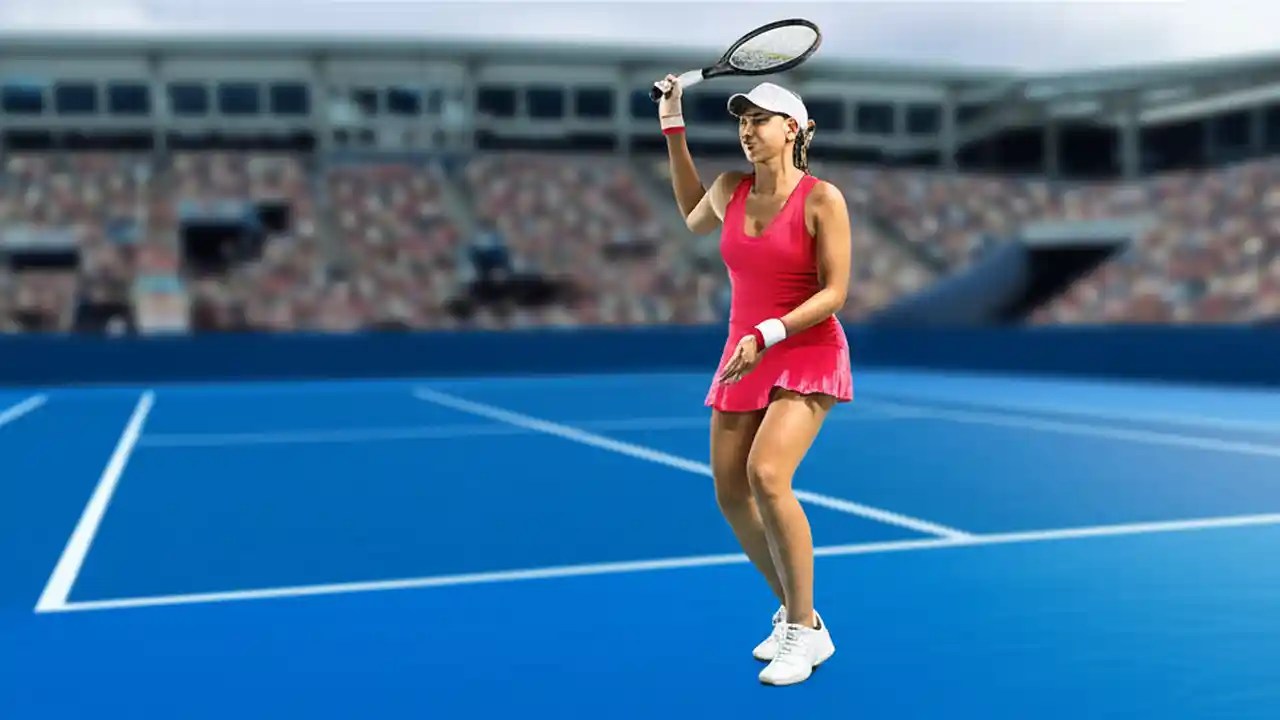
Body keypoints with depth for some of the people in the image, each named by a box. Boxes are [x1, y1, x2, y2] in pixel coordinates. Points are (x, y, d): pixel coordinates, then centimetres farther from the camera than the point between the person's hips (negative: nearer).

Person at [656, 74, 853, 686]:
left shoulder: (822, 199, -11)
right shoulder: (729, 191, 5)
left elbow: (833, 292, -13)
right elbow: (694, 219, 28)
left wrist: (769, 334, -24)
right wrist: (673, 127, 23)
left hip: (808, 355, -6)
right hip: (744, 357, 6)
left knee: (767, 476, -25)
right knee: (730, 493, 3)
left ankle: (806, 630, -9)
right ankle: (792, 611, 23)